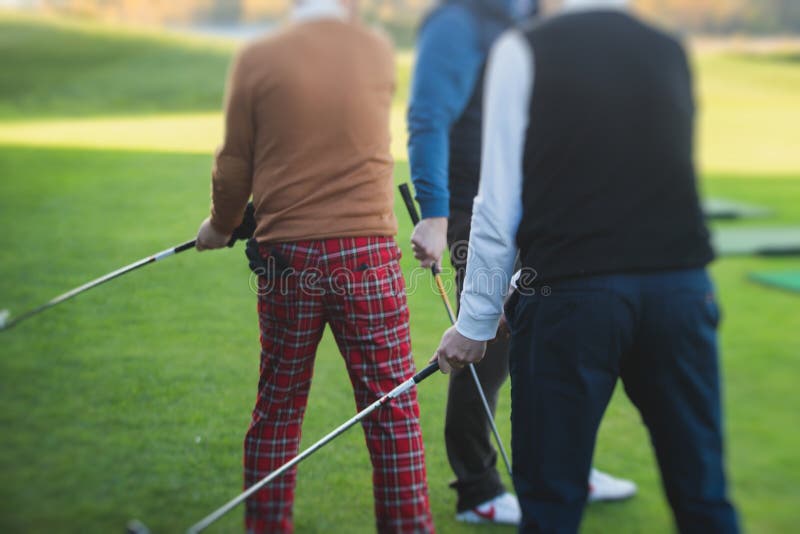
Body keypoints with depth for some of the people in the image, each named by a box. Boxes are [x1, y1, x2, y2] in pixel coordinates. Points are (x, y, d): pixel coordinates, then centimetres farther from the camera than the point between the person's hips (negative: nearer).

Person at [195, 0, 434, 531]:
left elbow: (234, 167, 3)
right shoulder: (379, 52, 2)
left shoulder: (257, 60, -2)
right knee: (393, 405, 5)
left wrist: (220, 225, 21)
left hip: (287, 256, 0)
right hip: (369, 253, 0)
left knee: (277, 407, 13)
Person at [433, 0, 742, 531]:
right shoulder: (672, 52, 13)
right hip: (681, 287, 4)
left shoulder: (524, 50, 0)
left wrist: (476, 321, 5)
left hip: (573, 291, -3)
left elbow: (500, 203, -2)